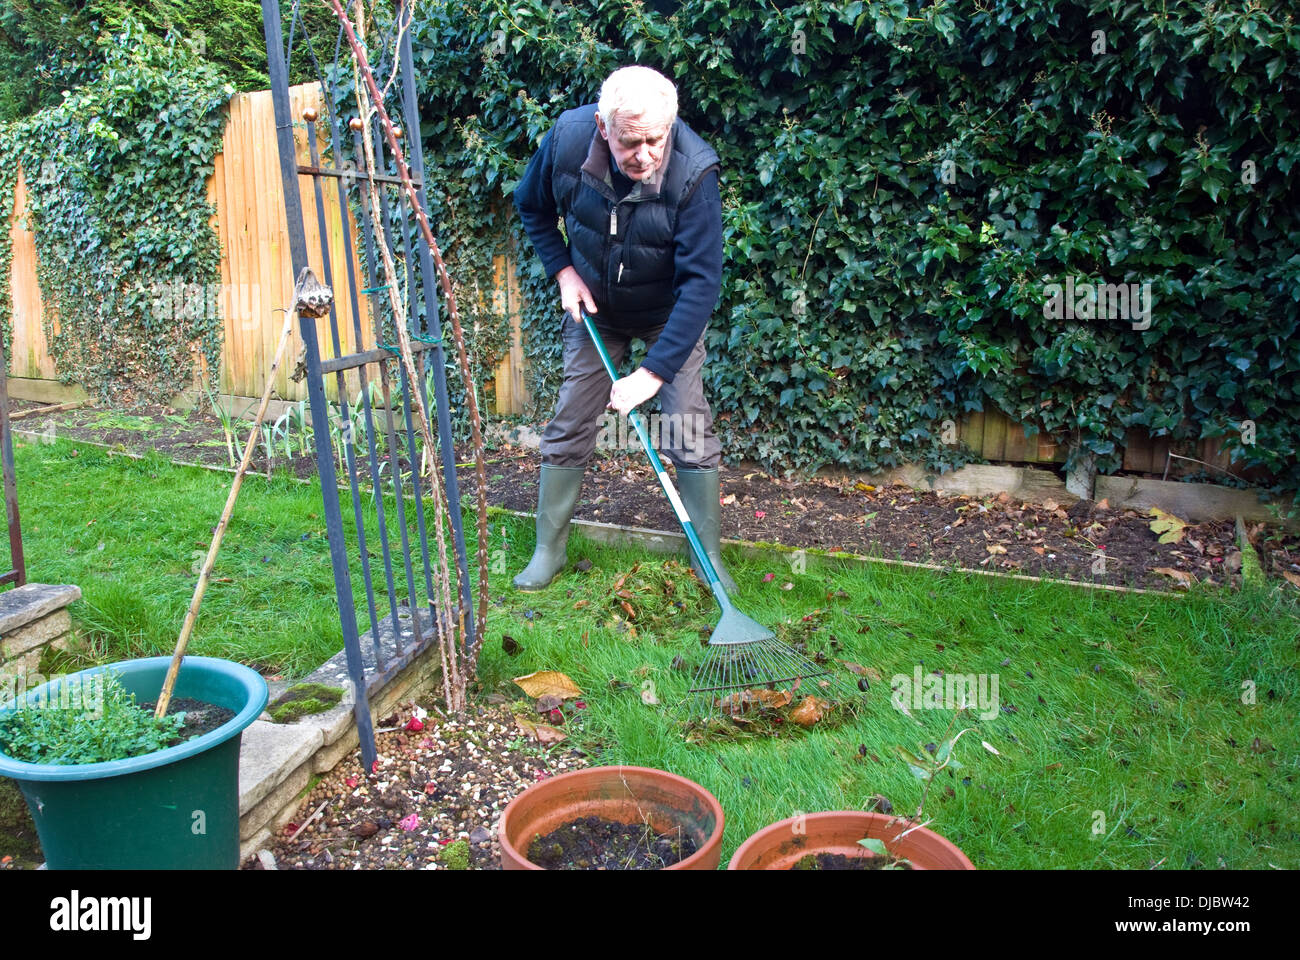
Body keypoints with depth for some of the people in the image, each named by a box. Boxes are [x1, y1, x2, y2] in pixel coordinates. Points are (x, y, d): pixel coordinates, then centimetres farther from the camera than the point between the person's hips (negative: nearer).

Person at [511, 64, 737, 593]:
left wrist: (653, 371, -36)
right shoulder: (567, 137, -23)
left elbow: (702, 281, -32)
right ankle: (549, 550, 19)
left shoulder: (693, 171, -32)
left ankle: (708, 555, 9)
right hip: (594, 309, 2)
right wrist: (563, 271, -12)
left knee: (690, 430, -6)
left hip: (670, 316, -2)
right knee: (569, 426, 4)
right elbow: (531, 206, -1)